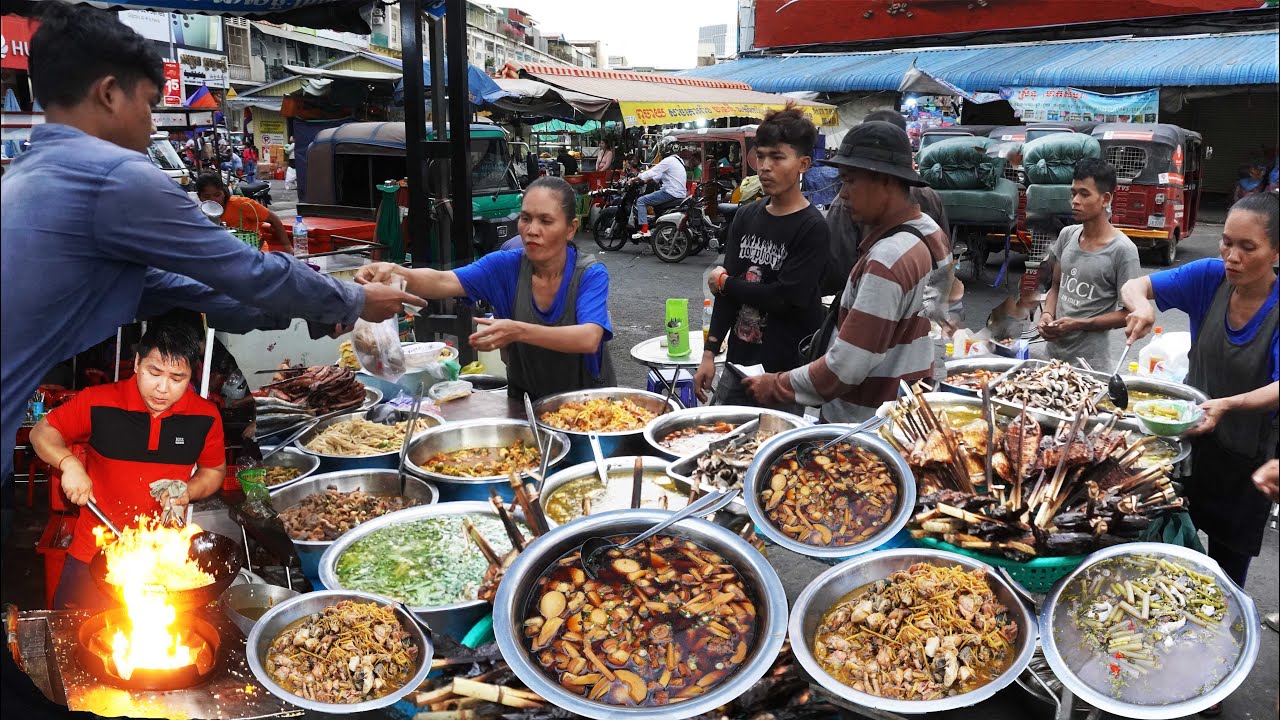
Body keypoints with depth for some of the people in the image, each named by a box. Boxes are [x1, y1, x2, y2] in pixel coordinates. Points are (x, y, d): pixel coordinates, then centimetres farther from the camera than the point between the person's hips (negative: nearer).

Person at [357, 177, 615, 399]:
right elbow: (444, 282, -20)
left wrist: (519, 331, -43)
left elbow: (589, 339, -30)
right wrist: (397, 273, -41)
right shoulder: (505, 266, -4)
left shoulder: (590, 275, -13)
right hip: (524, 403, 3)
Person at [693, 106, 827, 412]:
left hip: (788, 371, -6)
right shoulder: (746, 217, 7)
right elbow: (726, 293, 6)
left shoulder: (812, 227, -12)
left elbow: (785, 298, -18)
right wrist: (709, 353, 1)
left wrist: (724, 283, -5)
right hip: (739, 364, 6)